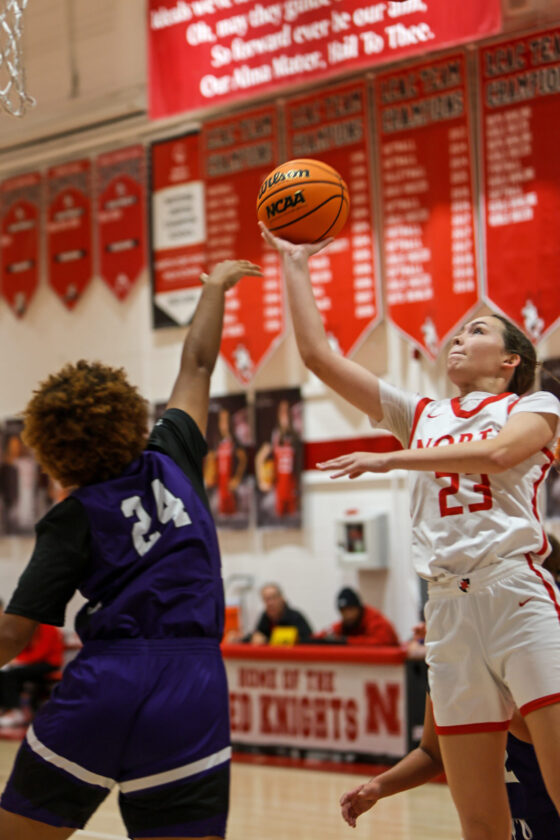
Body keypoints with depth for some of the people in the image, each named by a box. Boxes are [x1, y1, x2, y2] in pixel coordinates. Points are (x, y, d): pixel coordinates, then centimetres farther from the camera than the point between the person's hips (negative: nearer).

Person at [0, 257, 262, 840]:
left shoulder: (73, 518, 2)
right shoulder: (171, 461, 9)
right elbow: (197, 365, 25)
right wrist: (215, 288, 38)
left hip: (102, 684, -2)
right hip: (193, 689, 2)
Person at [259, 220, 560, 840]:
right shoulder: (419, 414, 21)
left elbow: (495, 452, -13)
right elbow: (317, 355, 17)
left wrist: (389, 459, -16)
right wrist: (294, 266, 19)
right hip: (450, 611, 4)